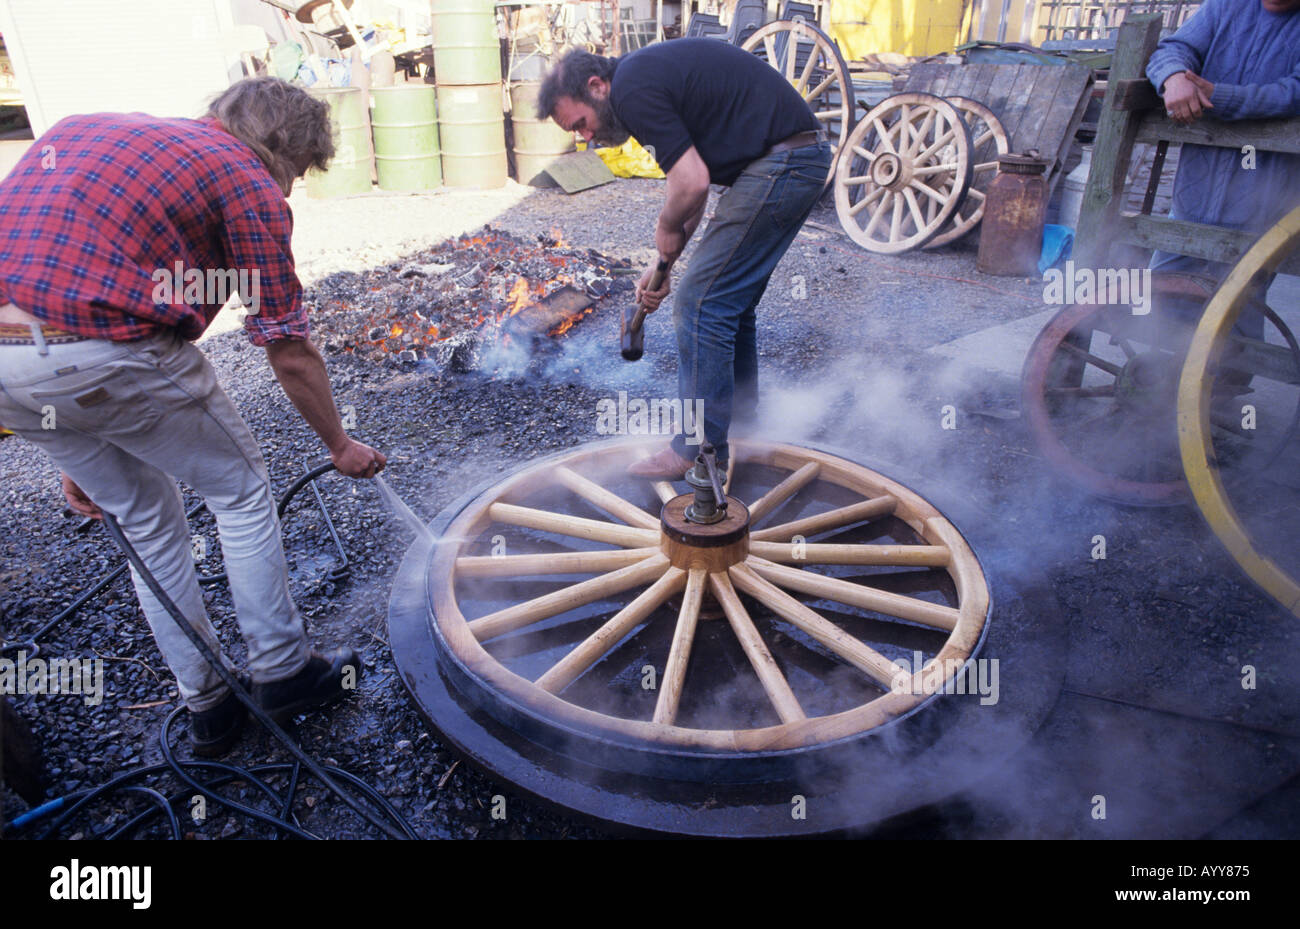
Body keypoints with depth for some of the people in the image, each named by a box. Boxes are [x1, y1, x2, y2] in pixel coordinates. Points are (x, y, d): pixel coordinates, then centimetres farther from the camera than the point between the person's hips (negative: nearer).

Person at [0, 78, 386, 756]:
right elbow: (290, 355, 0)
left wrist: (77, 453, 27)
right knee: (241, 492, 16)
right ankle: (282, 673, 27)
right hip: (108, 353, -7)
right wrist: (340, 446, 18)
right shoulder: (248, 182, 2)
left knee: (147, 521, 22)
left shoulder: (82, 130, 25)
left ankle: (207, 704, 34)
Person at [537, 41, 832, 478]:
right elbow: (691, 183, 22)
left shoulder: (632, 89, -12)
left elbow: (692, 184, -21)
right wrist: (664, 264, 19)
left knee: (702, 302, -6)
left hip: (780, 162, -10)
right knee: (730, 296, 20)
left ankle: (700, 448, 2)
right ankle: (738, 414, 34)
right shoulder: (649, 73, 19)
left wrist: (667, 229, 0)